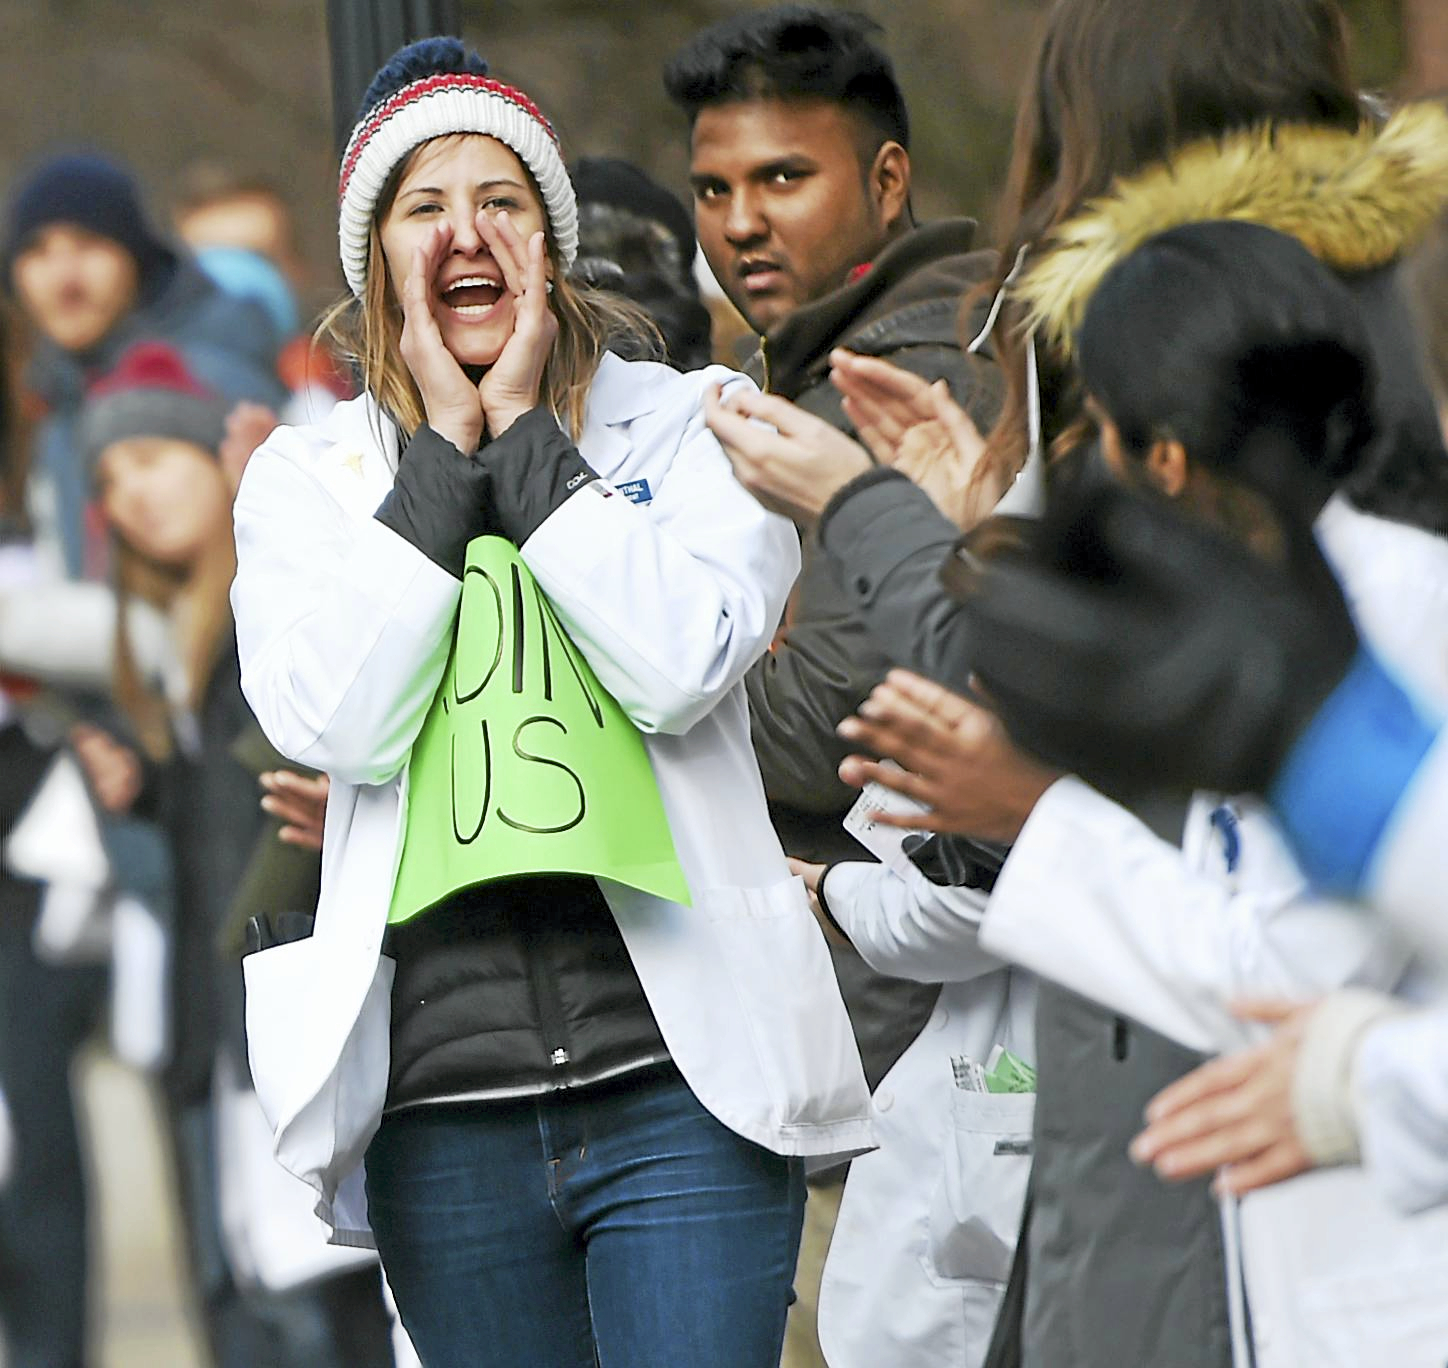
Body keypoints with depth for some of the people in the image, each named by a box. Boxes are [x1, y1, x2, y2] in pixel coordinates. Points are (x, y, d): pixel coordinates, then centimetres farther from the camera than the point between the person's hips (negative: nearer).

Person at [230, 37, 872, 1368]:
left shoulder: (683, 423, 8)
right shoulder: (306, 477, 11)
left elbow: (680, 670, -10)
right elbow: (335, 721, -6)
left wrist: (525, 435, -4)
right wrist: (446, 455, -2)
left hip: (679, 1075, -2)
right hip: (444, 1106, 2)